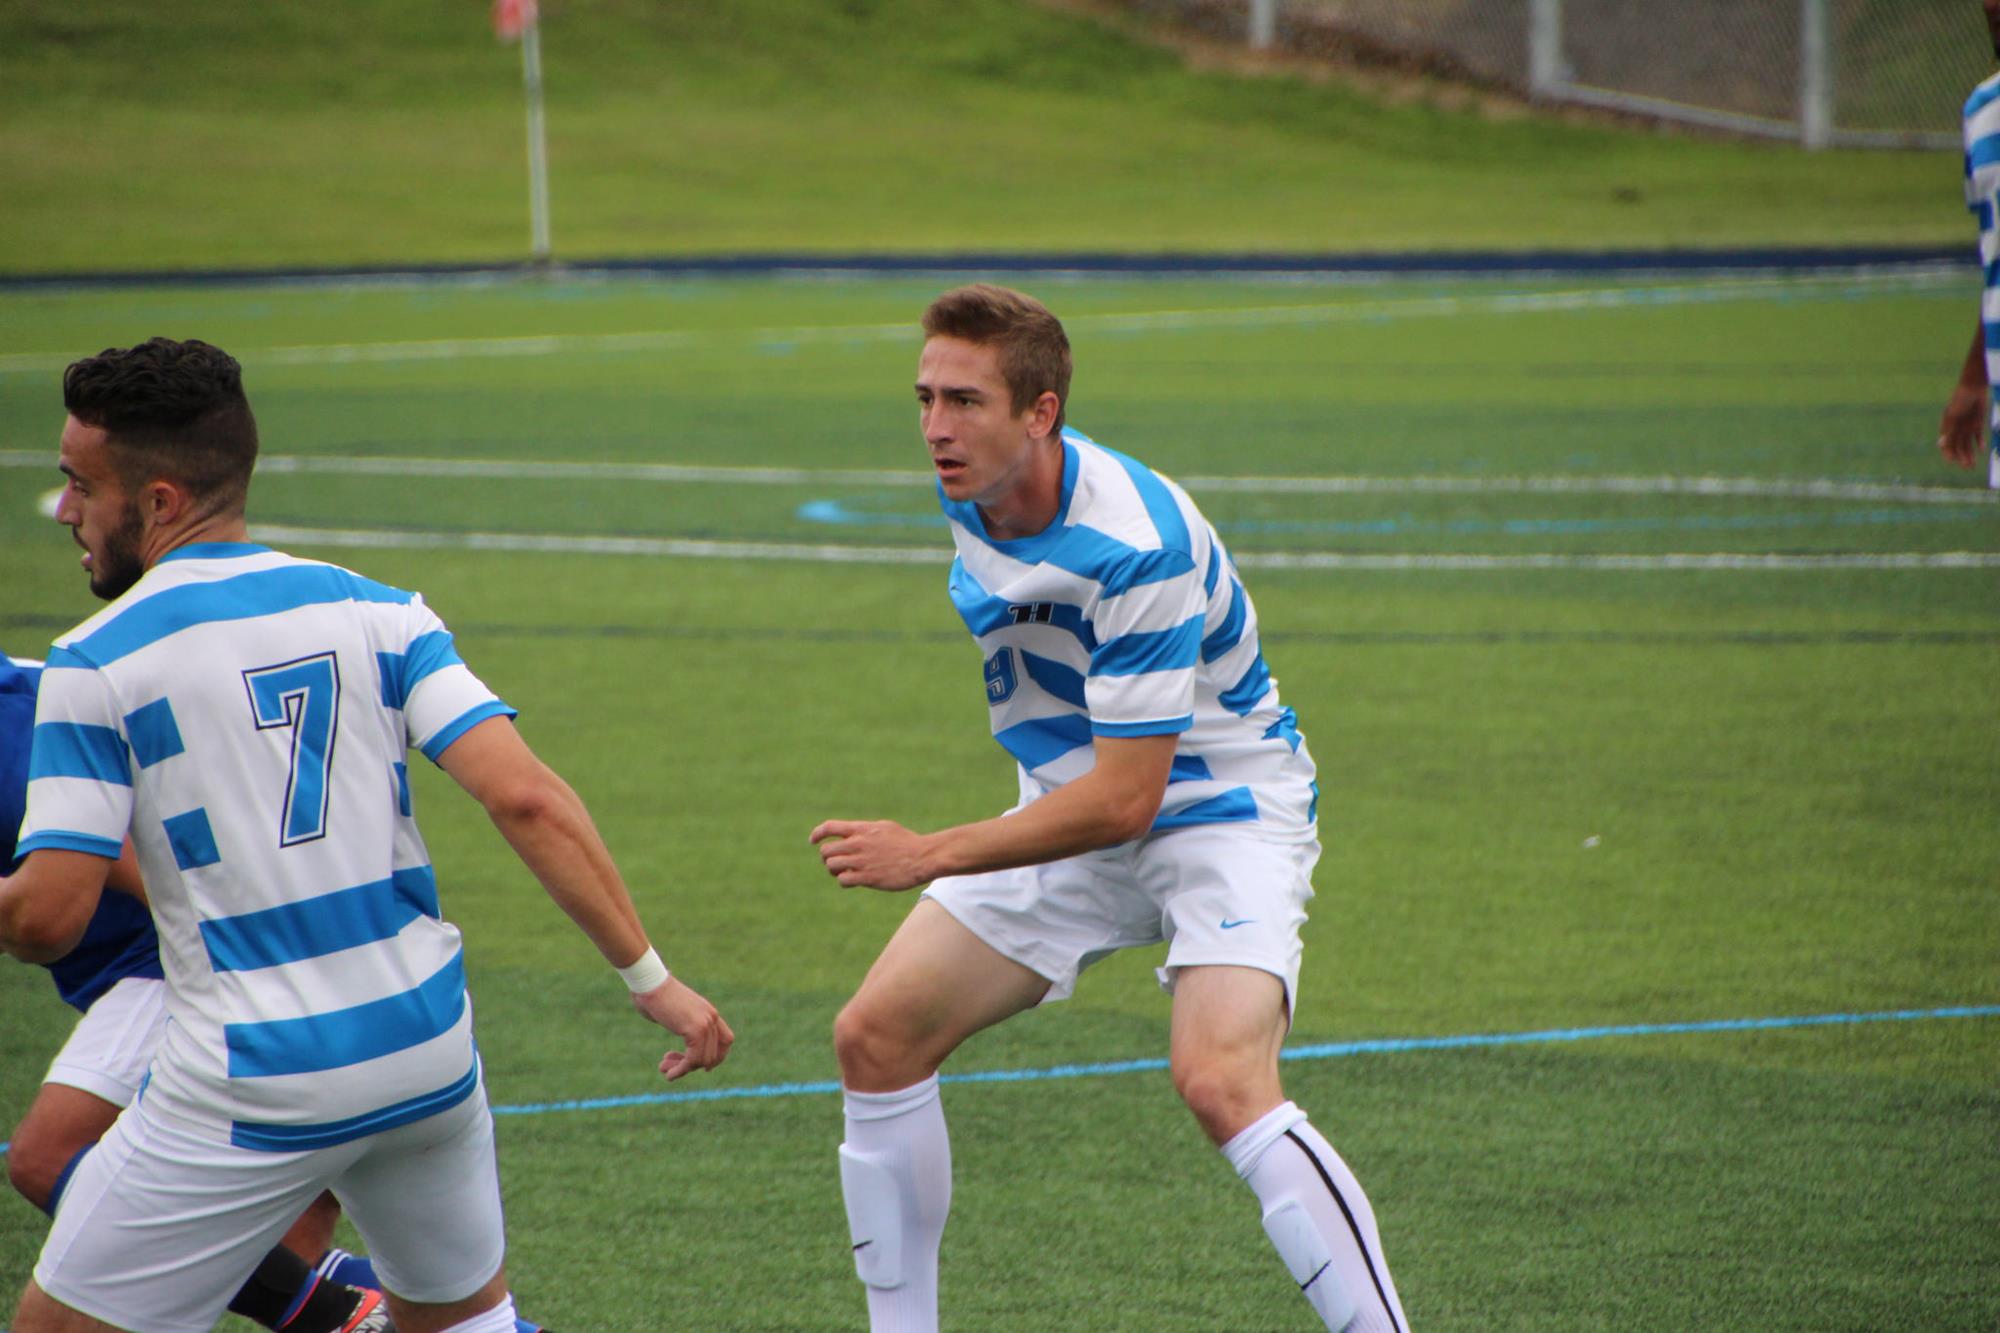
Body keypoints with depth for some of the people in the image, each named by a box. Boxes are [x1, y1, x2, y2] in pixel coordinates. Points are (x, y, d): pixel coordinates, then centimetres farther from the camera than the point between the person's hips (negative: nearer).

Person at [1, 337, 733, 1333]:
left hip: (248, 1087, -5)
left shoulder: (97, 664, -8)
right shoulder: (376, 611, 3)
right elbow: (525, 798, -7)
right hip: (425, 1049, 5)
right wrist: (651, 977, -4)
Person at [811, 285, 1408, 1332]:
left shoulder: (1135, 546, -31)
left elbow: (1125, 799, -31)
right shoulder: (972, 495, -6)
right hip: (1072, 805, 8)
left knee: (1220, 1081, -31)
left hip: (1220, 805, -8)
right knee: (875, 1039, 0)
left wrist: (930, 857, -29)